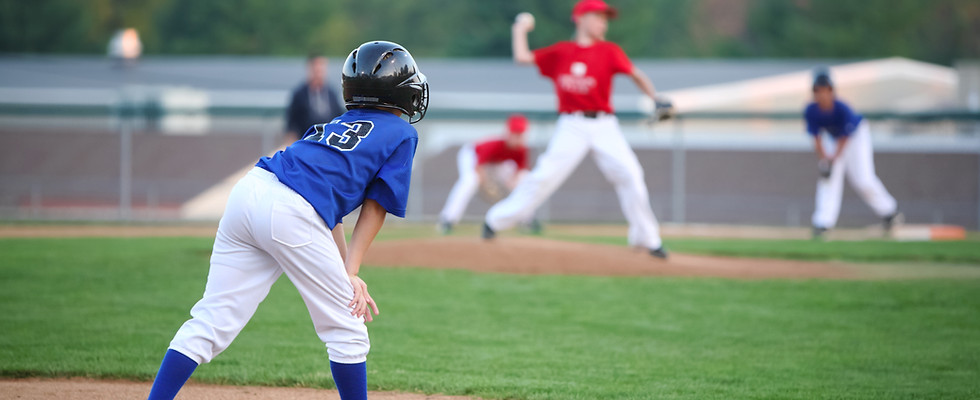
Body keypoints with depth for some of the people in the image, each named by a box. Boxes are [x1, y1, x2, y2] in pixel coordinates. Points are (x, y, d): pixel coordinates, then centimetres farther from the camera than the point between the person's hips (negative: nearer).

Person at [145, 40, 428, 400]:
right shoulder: (402, 134, 15)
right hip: (291, 212, -7)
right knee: (345, 327, 8)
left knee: (213, 319, 5)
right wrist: (350, 273, 5)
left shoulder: (334, 125, 34)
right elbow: (375, 209, 7)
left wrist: (347, 274, 21)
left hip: (247, 191, 7)